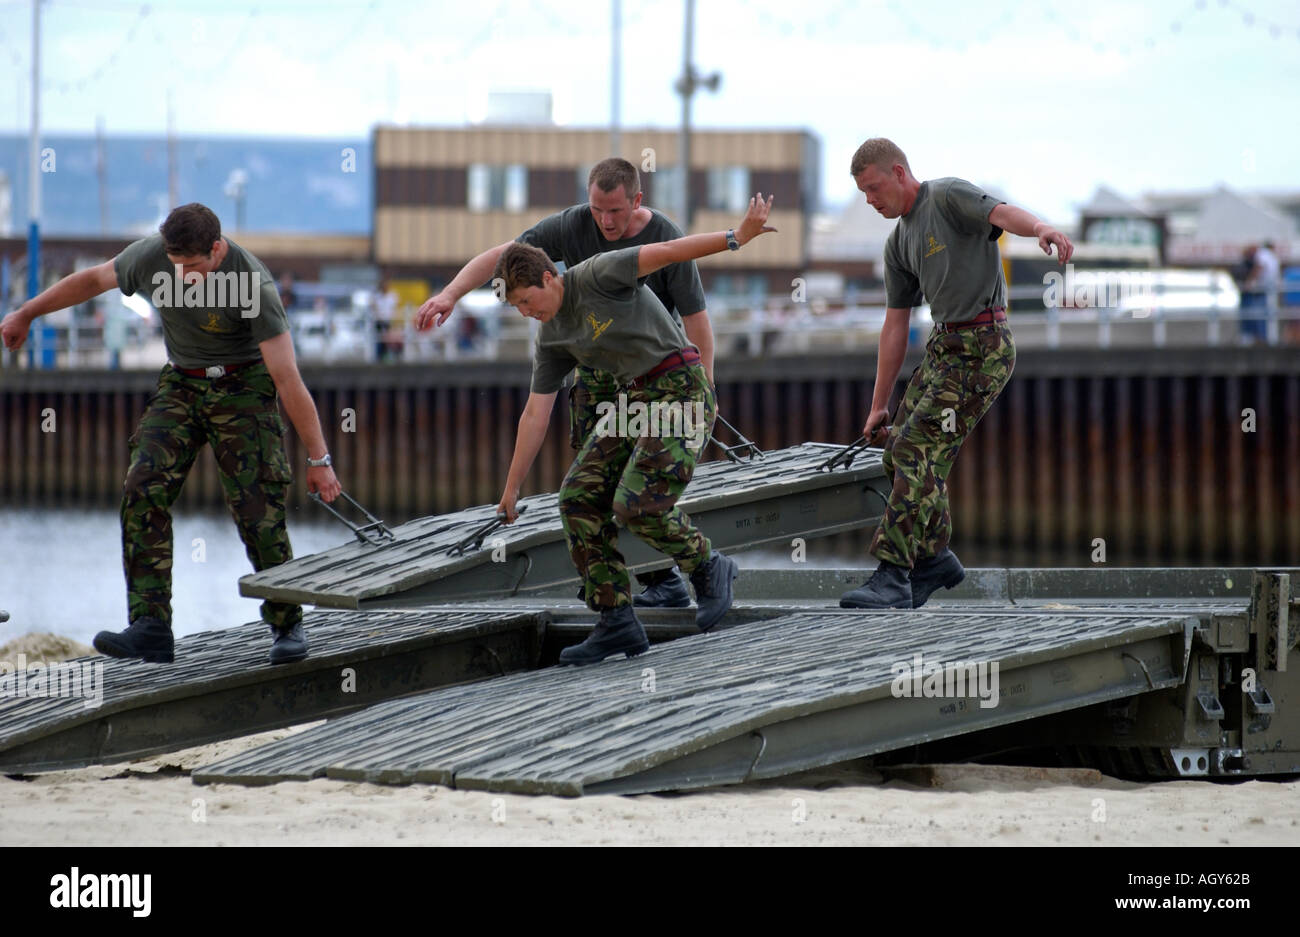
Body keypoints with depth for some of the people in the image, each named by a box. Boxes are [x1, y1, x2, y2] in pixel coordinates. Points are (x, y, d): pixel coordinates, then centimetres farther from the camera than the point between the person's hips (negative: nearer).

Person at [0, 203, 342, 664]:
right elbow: (94, 279, 7)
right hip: (181, 385, 4)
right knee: (143, 492, -15)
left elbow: (288, 379, -24)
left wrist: (318, 459, -22)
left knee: (258, 508, -13)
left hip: (243, 388, -4)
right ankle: (151, 629, -19)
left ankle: (287, 626, 7)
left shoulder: (255, 285, -26)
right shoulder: (152, 254, -15)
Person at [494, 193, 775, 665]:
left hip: (681, 388, -8)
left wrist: (737, 237, -31)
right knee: (579, 497, -3)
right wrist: (510, 490, 13)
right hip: (635, 397, 8)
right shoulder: (552, 337, 9)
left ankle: (708, 568, 7)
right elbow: (535, 415, 12)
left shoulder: (597, 275, -13)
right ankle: (616, 622, -3)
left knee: (638, 504, -19)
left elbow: (666, 251, -20)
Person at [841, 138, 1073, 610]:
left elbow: (1002, 214, -27)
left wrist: (1041, 229, -51)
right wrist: (878, 406, 19)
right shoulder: (899, 243, 18)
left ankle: (893, 575, -18)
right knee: (899, 453, 9)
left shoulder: (949, 197, -7)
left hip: (983, 347, -9)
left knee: (919, 449, -16)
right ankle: (934, 559, 25)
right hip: (943, 346, 9)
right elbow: (895, 326, 20)